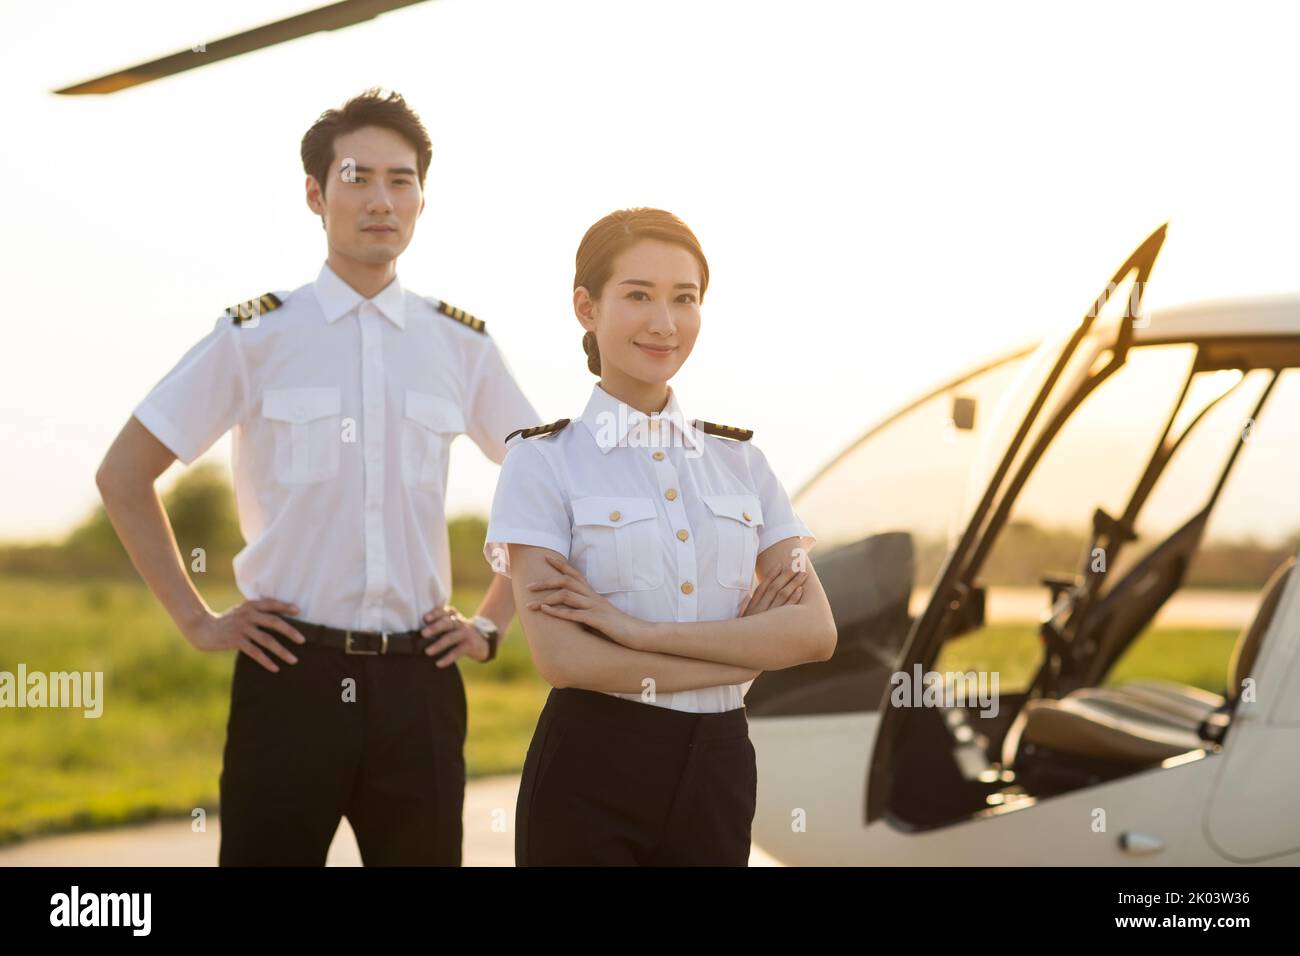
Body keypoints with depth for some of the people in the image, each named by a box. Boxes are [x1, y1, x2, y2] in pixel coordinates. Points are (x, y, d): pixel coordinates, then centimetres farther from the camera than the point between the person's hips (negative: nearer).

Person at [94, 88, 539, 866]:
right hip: (291, 675, -2)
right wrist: (197, 620, 1)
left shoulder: (461, 347, 7)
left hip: (417, 681, 2)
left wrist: (493, 624, 10)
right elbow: (125, 477, 6)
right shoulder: (256, 337, 0)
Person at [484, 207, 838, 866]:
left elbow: (815, 632, -4)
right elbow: (561, 657, -15)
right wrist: (748, 651, -10)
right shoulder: (543, 463, -4)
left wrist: (640, 630, -15)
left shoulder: (739, 461, 8)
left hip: (718, 770, 4)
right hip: (591, 775, -4)